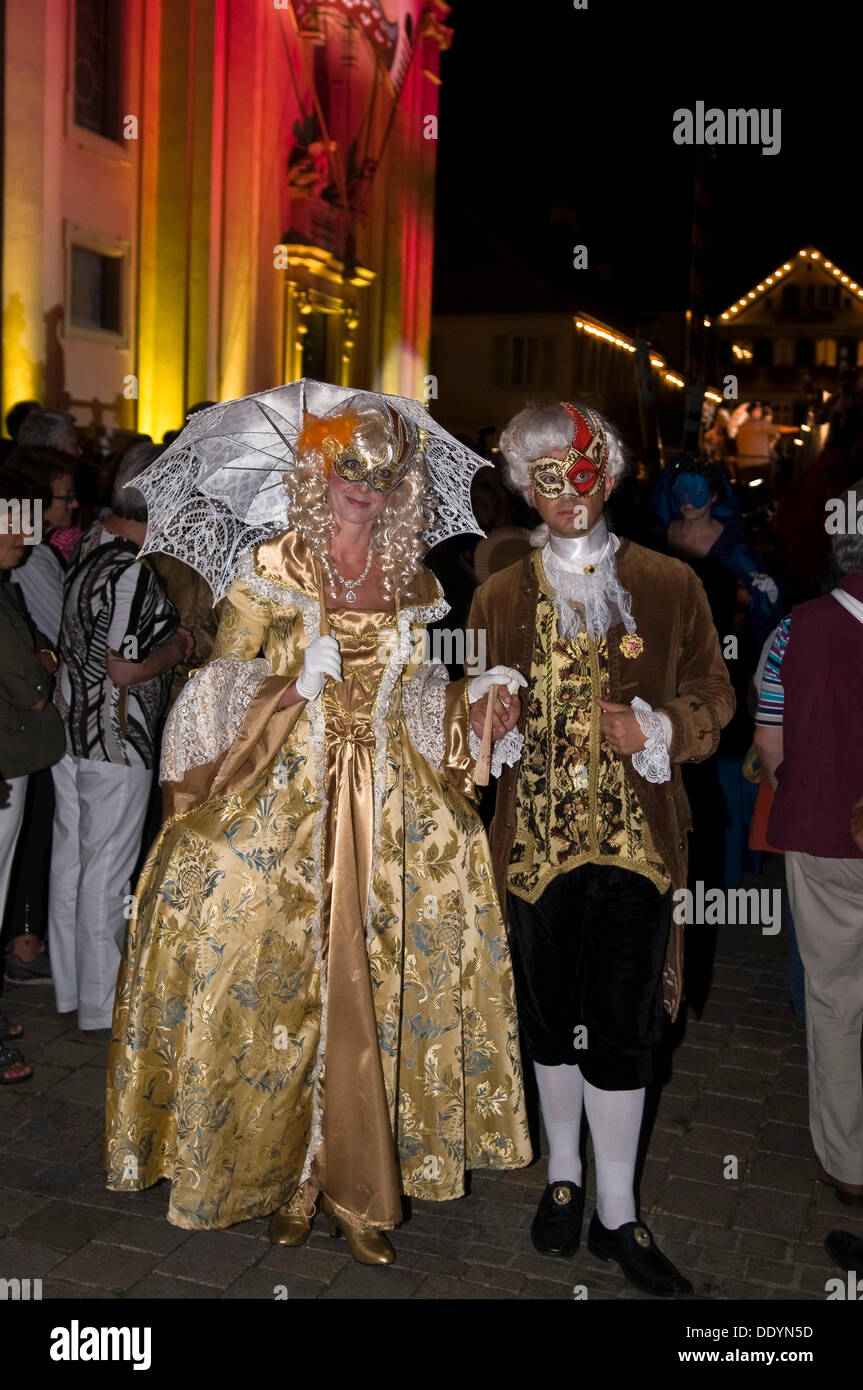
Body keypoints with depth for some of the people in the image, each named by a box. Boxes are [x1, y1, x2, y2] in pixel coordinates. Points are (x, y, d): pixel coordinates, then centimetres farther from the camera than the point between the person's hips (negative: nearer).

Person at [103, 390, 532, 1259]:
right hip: (284, 803, -2)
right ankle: (285, 1177, 20)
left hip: (388, 812, 3)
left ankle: (356, 1188, 17)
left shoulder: (412, 582, 10)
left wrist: (477, 711, 0)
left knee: (376, 992, 3)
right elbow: (219, 683, 0)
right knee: (280, 986, 1)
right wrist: (289, 688, -17)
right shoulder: (273, 570, 0)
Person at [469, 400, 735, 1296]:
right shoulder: (498, 597, 8)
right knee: (550, 1017, 14)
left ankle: (616, 1214, 18)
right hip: (535, 837, 2)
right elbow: (477, 715, 16)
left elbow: (711, 698, 6)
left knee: (620, 1029, 1)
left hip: (635, 840, -2)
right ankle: (564, 1174, 35)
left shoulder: (670, 587, 3)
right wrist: (483, 724, -6)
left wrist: (658, 731, -12)